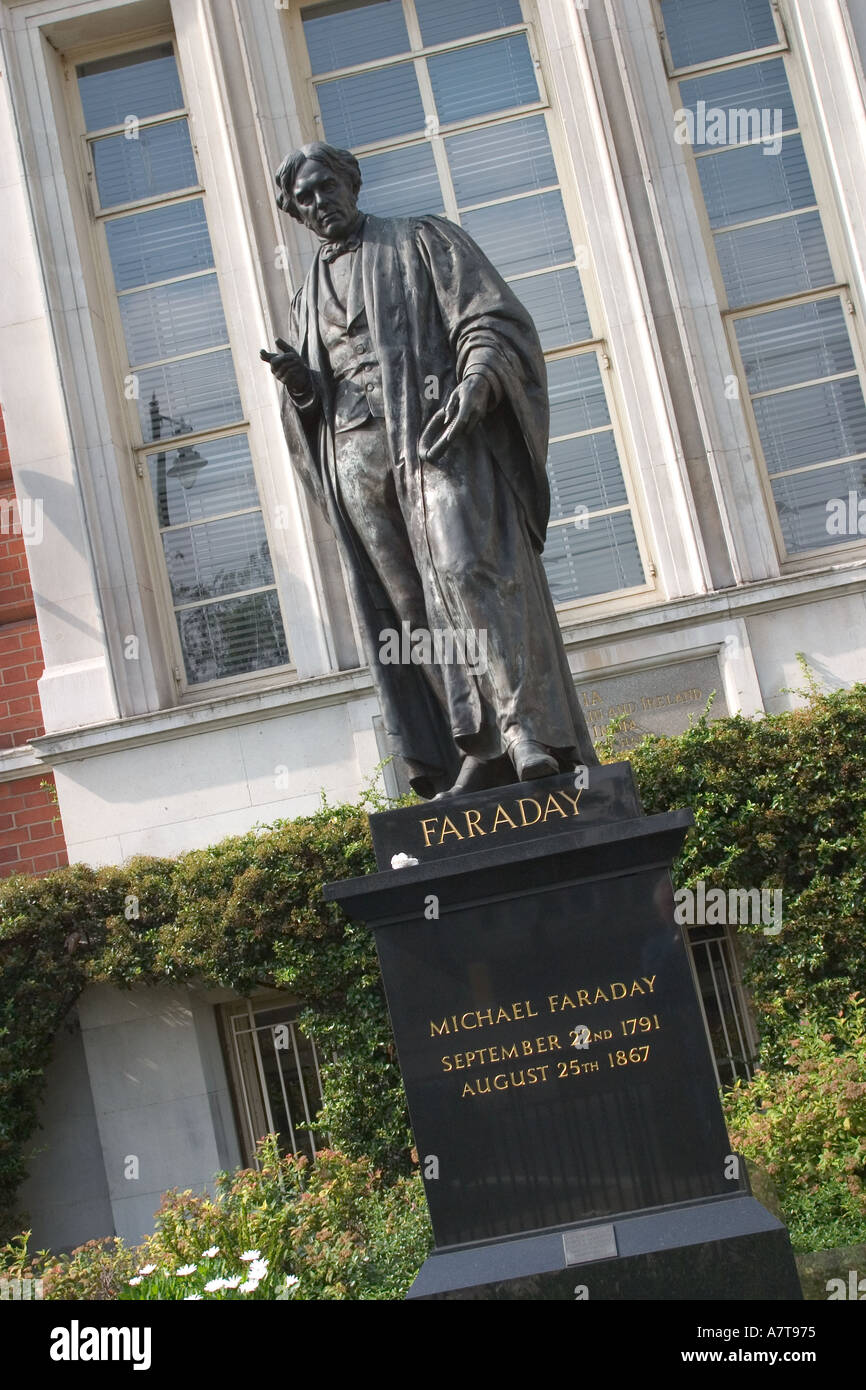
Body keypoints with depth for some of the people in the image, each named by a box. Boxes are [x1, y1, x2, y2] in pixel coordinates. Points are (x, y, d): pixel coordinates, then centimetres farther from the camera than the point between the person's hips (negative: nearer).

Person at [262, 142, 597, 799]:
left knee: (465, 568, -24)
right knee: (413, 608, -4)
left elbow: (495, 320, 2)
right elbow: (309, 410, 22)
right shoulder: (308, 297, 27)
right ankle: (482, 753, -6)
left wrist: (473, 384, -18)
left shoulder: (420, 240, 14)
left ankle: (528, 731, -29)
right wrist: (297, 381, -2)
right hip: (358, 455, 5)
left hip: (439, 432, -5)